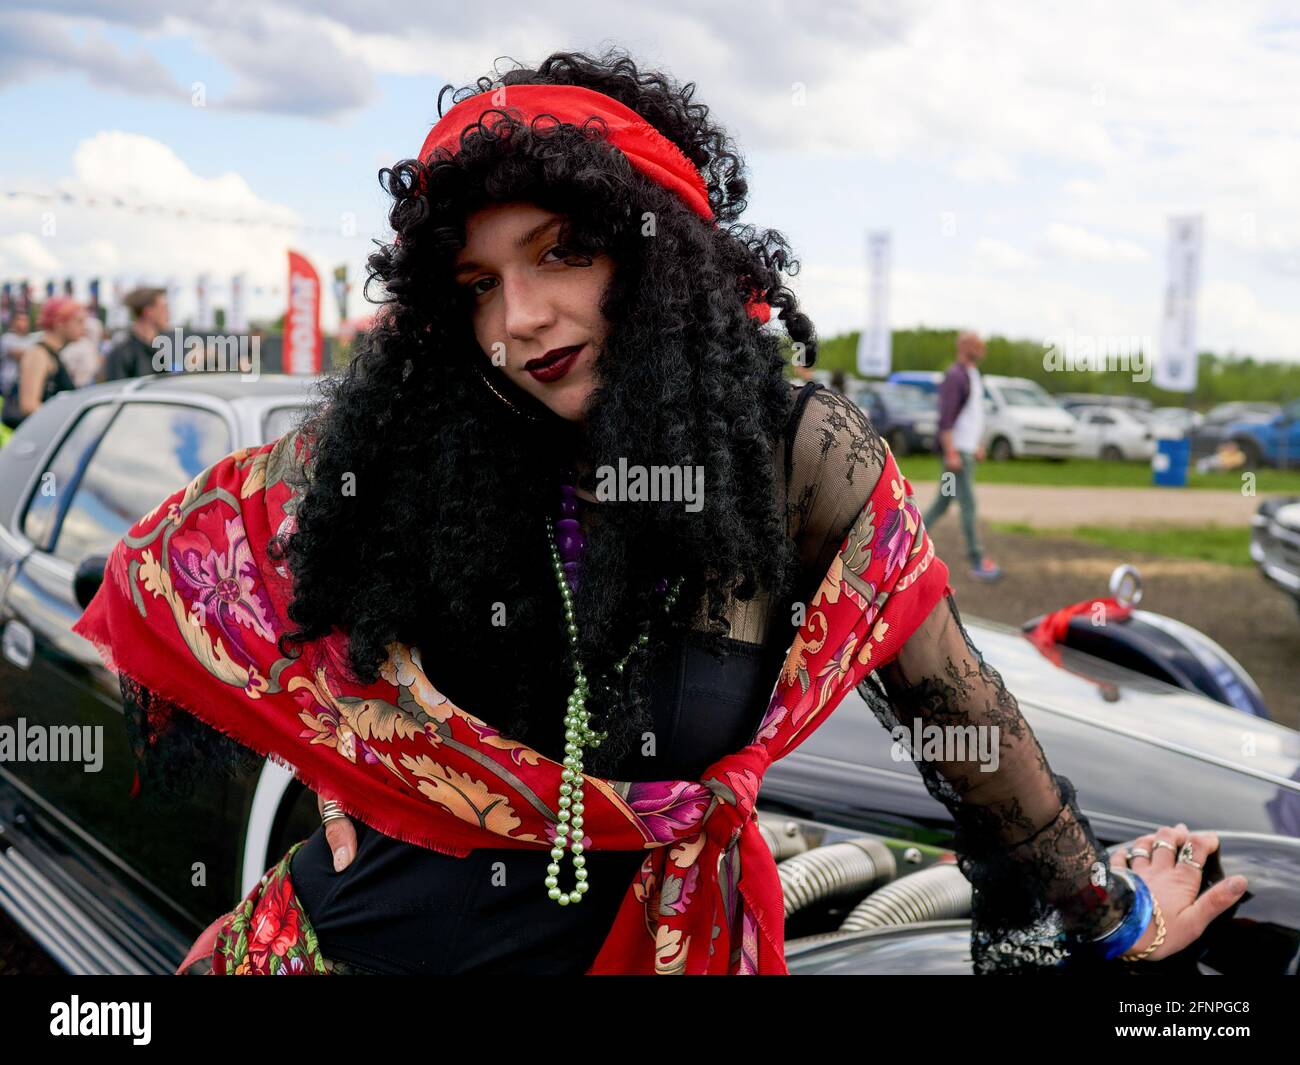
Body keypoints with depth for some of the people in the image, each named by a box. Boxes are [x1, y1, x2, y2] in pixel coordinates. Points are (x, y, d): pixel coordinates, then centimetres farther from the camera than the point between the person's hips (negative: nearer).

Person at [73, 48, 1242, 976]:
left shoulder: (803, 457, -15)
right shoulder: (397, 438, -13)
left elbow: (957, 705, -5)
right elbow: (171, 566, 3)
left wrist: (1108, 911, 5)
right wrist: (330, 744, -2)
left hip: (634, 944, 0)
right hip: (344, 930, 1)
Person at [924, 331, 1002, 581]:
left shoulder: (973, 375, 16)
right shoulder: (954, 376, -15)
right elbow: (946, 418, -21)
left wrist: (979, 445, 22)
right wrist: (951, 453, -24)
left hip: (967, 448, 10)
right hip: (956, 449, -10)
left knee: (943, 502, 12)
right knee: (968, 504, -8)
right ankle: (977, 562, -5)